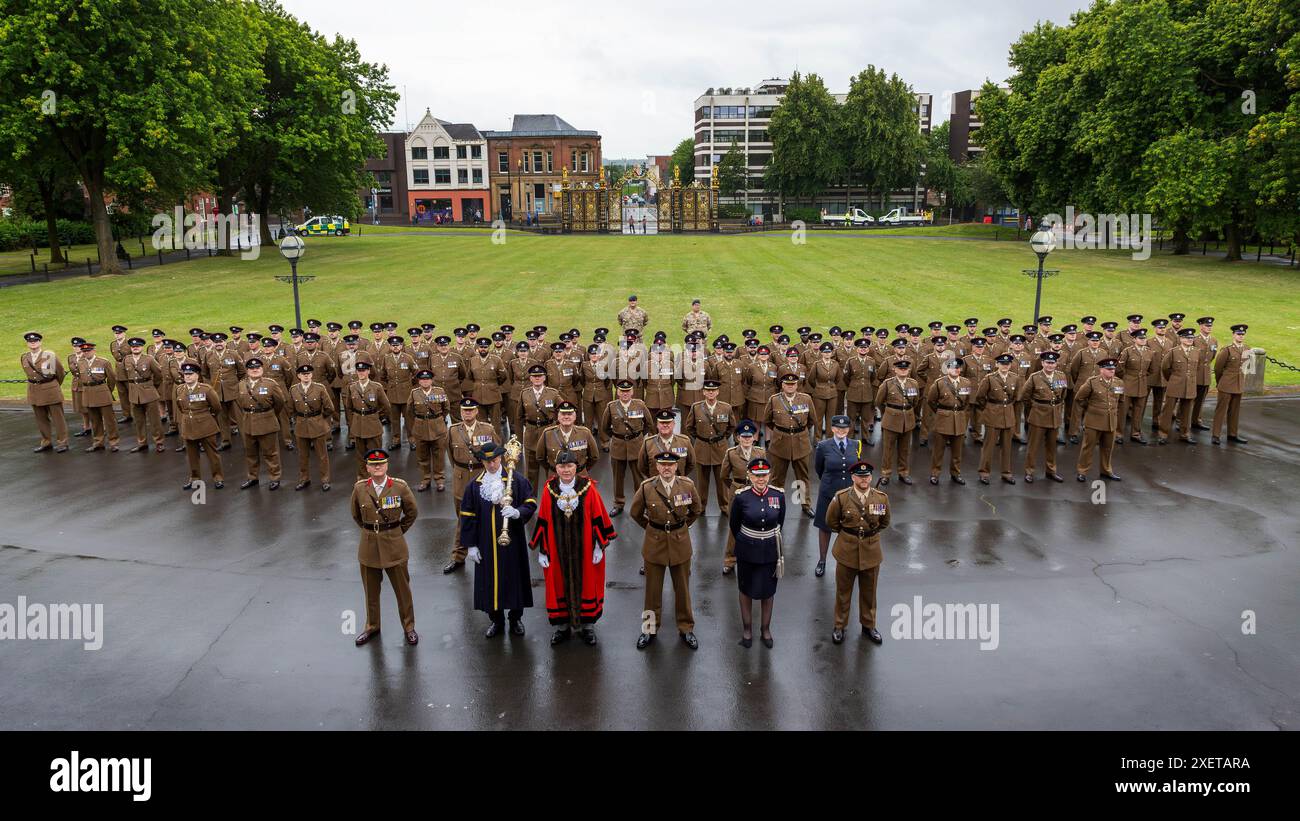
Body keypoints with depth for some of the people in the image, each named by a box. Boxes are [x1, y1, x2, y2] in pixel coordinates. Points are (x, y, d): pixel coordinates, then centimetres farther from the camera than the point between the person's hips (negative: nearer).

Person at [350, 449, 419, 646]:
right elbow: (356, 515, 12)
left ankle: (409, 627, 24)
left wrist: (398, 531, 7)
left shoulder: (400, 487, -12)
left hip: (394, 546, -2)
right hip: (368, 547, 2)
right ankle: (372, 626, 34)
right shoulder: (359, 488, -6)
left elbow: (413, 512, 4)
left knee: (403, 589, 8)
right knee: (371, 591, 15)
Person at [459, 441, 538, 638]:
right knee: (490, 579, 7)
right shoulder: (474, 484, 1)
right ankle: (496, 620, 25)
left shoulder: (516, 478, -5)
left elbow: (531, 504, -4)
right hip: (487, 544, 2)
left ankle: (516, 618, 27)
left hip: (512, 541, -1)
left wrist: (518, 513, -25)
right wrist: (470, 545, 0)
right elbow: (468, 516, 3)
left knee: (514, 577, 8)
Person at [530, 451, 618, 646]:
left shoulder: (588, 488, -9)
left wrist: (599, 546, -4)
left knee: (586, 584, 10)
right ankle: (562, 626, 26)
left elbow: (598, 518, -4)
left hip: (584, 547, -1)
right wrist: (542, 550, 0)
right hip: (558, 548, 1)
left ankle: (587, 625, 26)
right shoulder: (549, 490, -5)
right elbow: (543, 522, 0)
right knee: (559, 585, 10)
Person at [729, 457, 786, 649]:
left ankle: (766, 629, 34)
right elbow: (734, 523, 1)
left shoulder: (779, 495, -11)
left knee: (768, 591, 14)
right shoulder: (741, 497, -15)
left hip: (770, 551, 1)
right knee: (746, 590, 15)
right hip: (747, 552, -1)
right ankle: (747, 629, 34)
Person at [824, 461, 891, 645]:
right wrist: (846, 533, 7)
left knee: (869, 592, 16)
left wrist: (870, 533, 9)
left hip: (871, 552, 2)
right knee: (843, 591, 12)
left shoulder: (882, 498, -7)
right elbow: (831, 521, 3)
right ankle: (839, 626, 28)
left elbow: (884, 522, 11)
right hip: (847, 552, -1)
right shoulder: (841, 498, -12)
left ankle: (868, 625, 35)